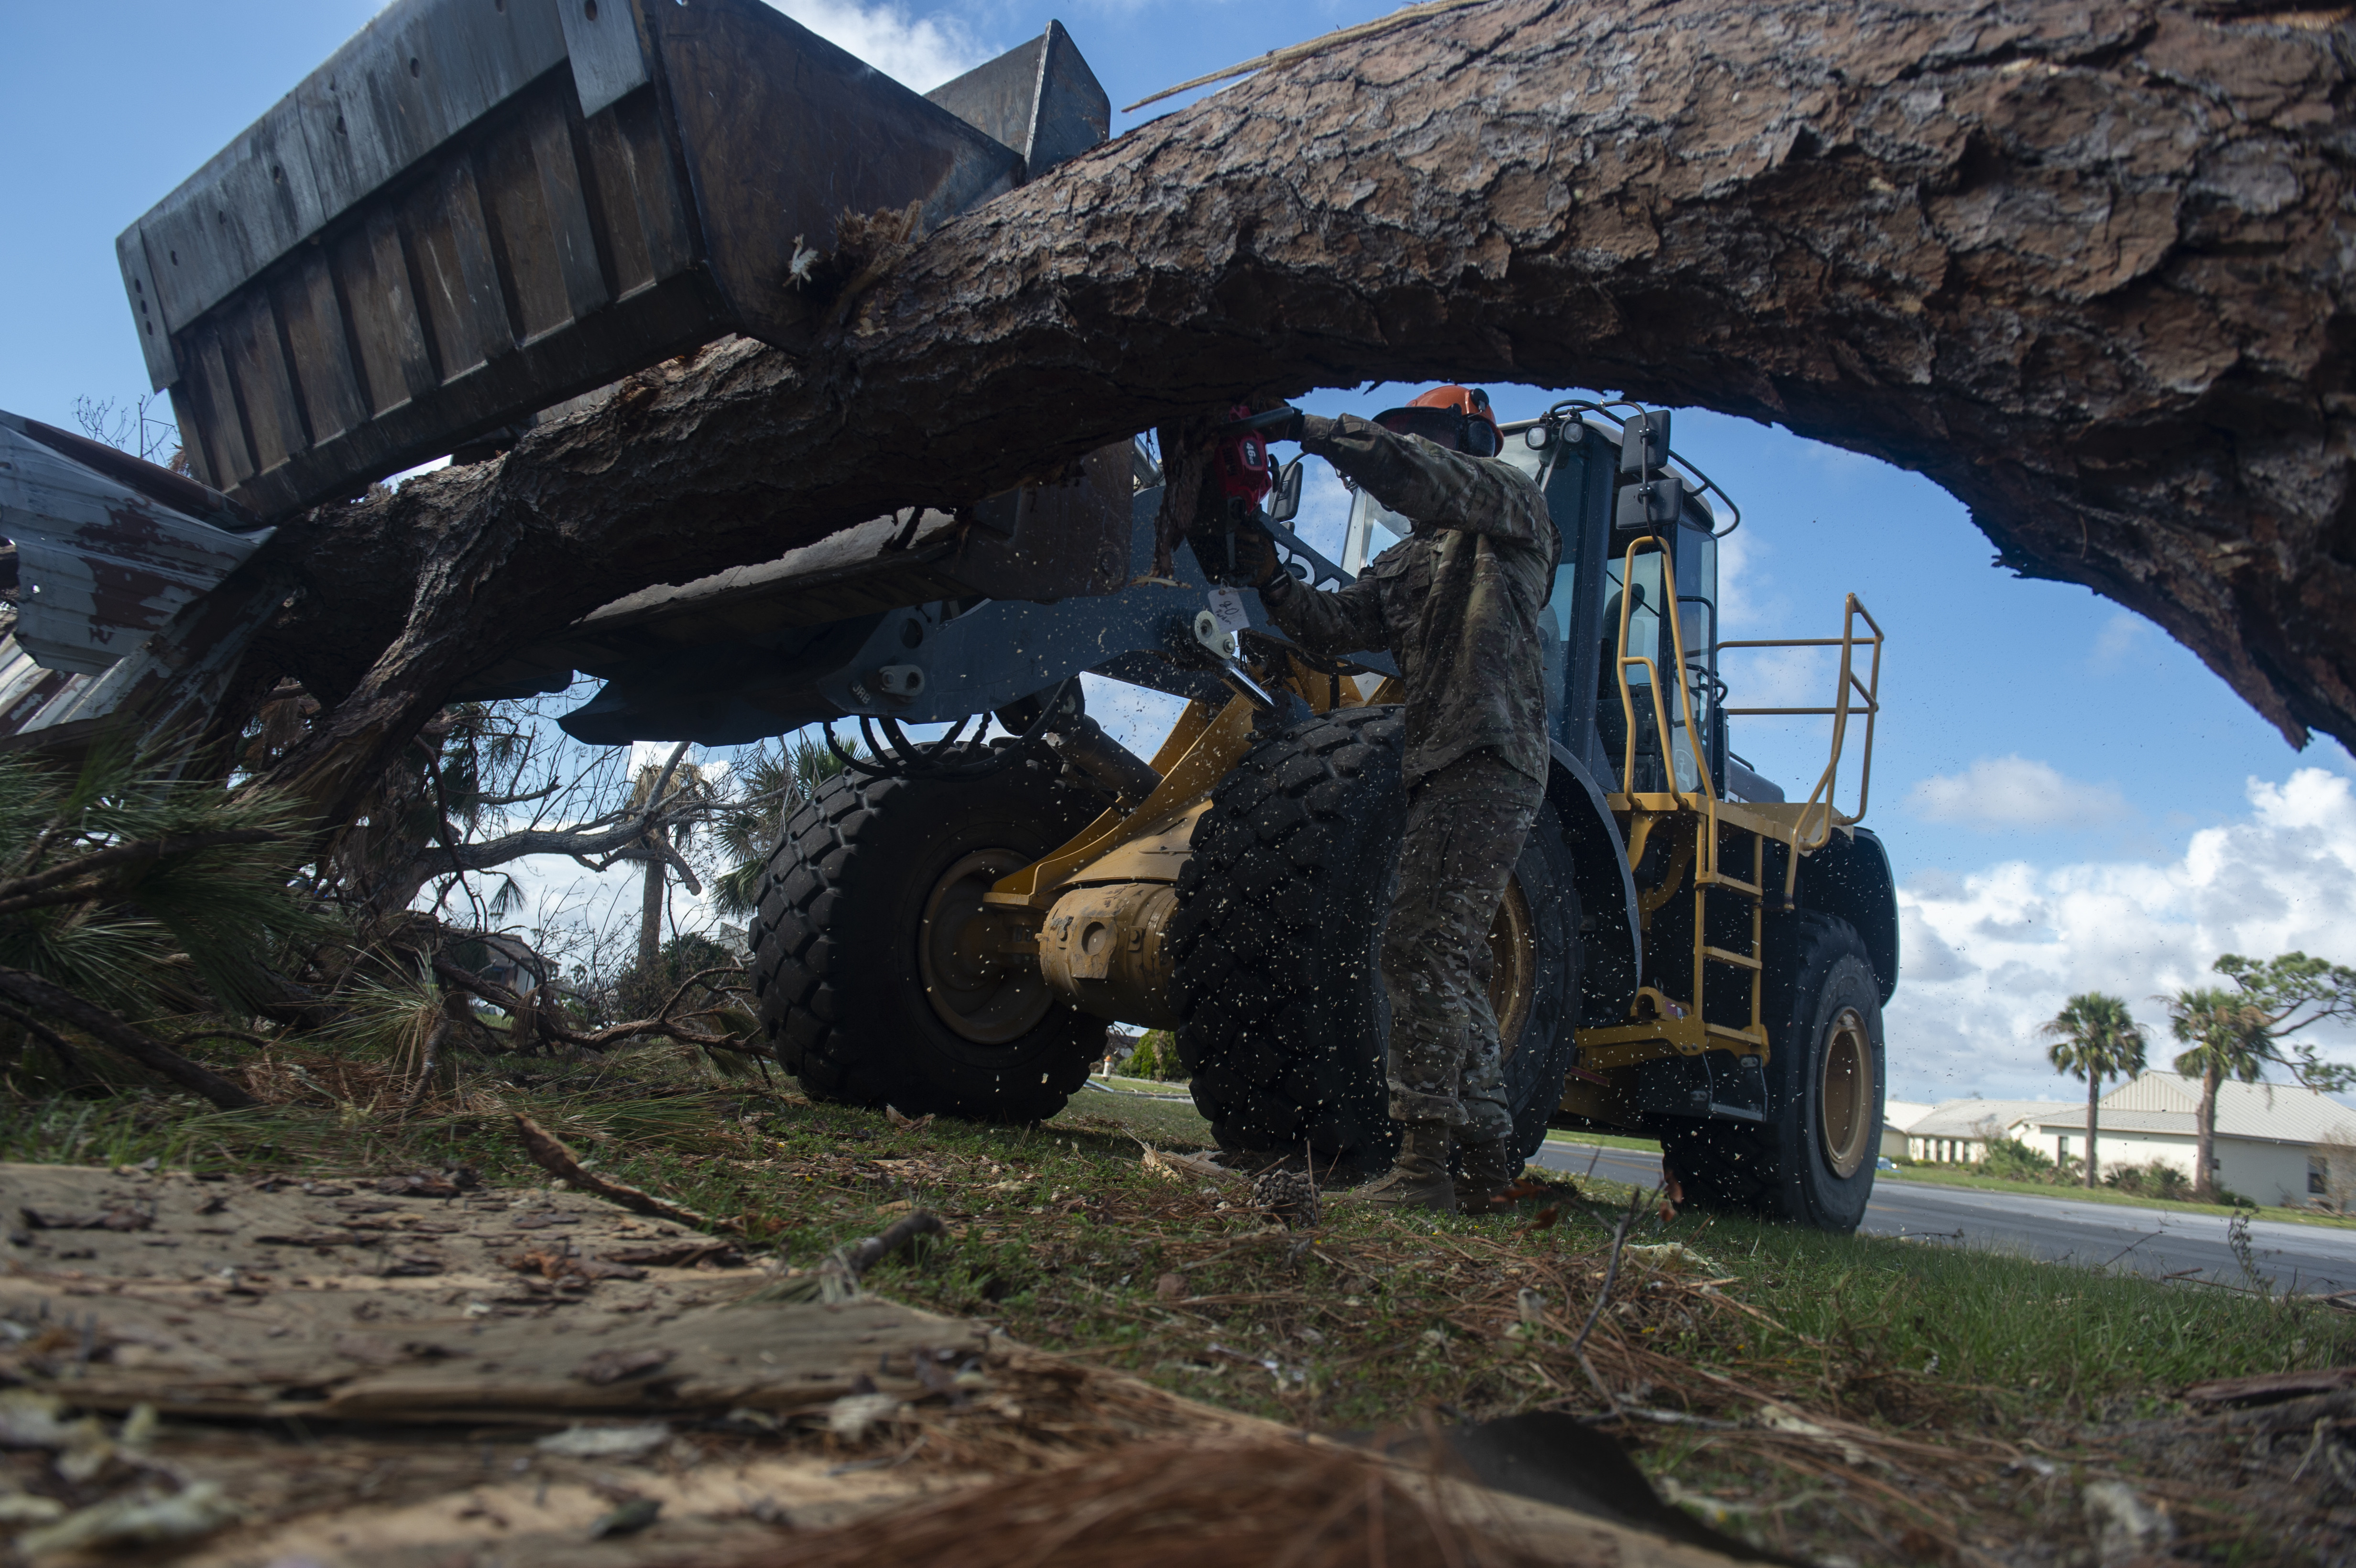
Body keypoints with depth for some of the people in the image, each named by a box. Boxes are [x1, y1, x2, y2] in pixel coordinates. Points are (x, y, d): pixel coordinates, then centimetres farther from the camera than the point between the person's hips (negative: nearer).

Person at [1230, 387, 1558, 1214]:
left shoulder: (1511, 505, 6)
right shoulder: (1407, 565, 28)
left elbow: (1424, 479, -14)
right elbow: (1337, 627, 14)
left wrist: (1316, 430, -15)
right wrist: (1272, 579, -2)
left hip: (1490, 758, -9)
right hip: (1439, 770, 10)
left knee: (1422, 949, -17)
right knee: (1452, 962, 12)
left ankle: (1421, 1162, -16)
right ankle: (1489, 1156, 20)